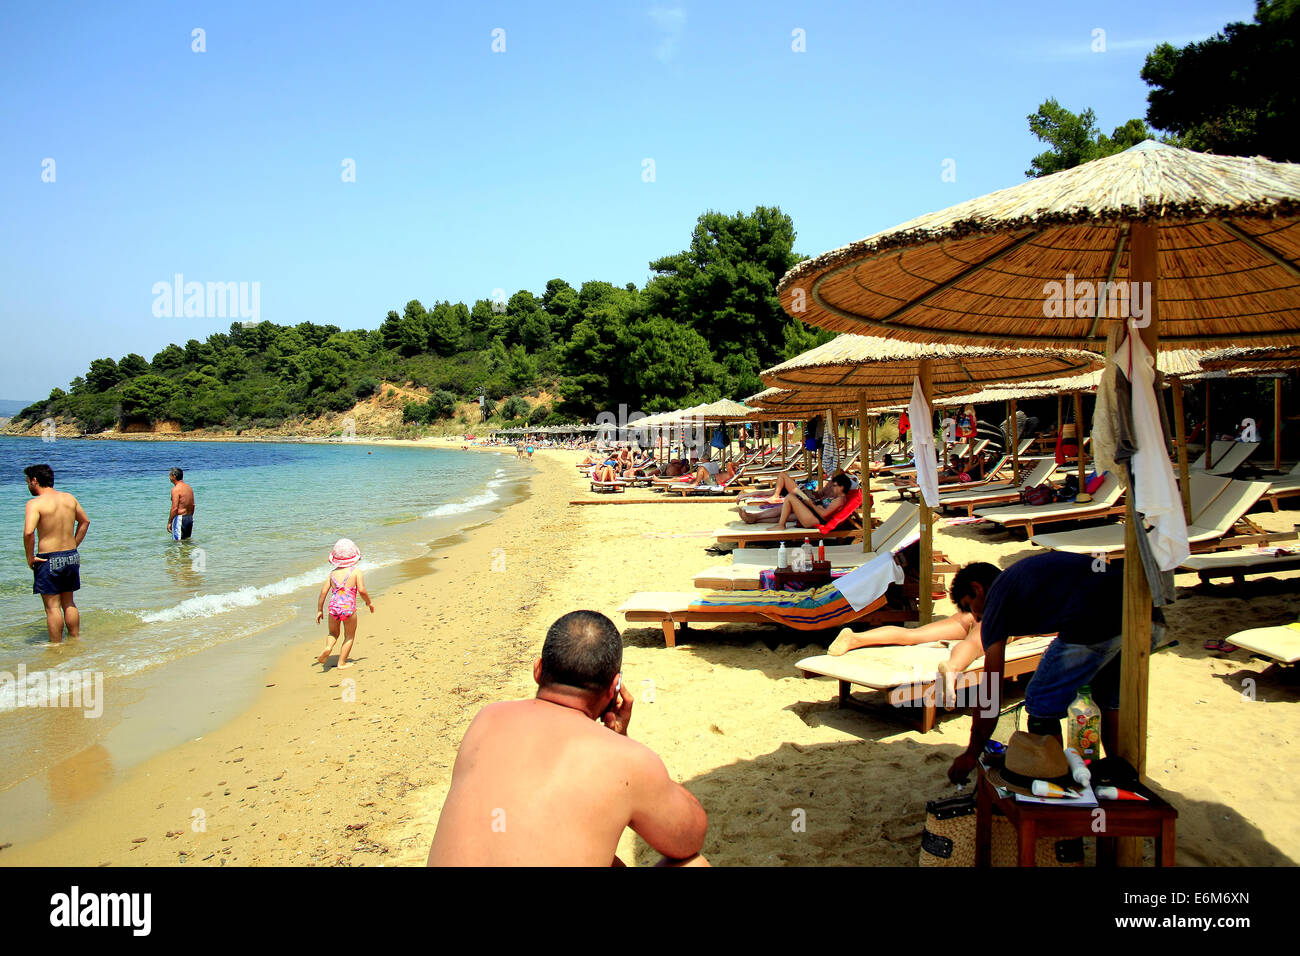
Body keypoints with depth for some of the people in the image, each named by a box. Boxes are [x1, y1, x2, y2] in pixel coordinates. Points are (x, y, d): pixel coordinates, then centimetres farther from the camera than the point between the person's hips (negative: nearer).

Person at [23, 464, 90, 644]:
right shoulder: (69, 498, 6)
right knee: (69, 603, 18)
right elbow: (85, 521, 19)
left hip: (49, 560, -6)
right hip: (72, 556, 6)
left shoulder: (35, 503, -14)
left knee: (52, 607, 3)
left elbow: (28, 532, -26)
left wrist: (30, 556, -13)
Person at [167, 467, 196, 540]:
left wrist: (169, 522, -12)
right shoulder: (189, 488, 10)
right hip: (190, 518, 8)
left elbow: (174, 508, -18)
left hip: (179, 518, -8)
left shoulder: (176, 489, -14)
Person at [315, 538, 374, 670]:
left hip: (333, 608, 3)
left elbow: (323, 591, 6)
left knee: (333, 633, 25)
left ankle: (328, 647, -5)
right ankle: (342, 663, 13)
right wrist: (369, 602, 6)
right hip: (349, 608, -3)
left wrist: (319, 610, 15)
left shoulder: (333, 573, 8)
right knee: (349, 637, 16)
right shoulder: (356, 571, -3)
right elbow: (361, 590, -11)